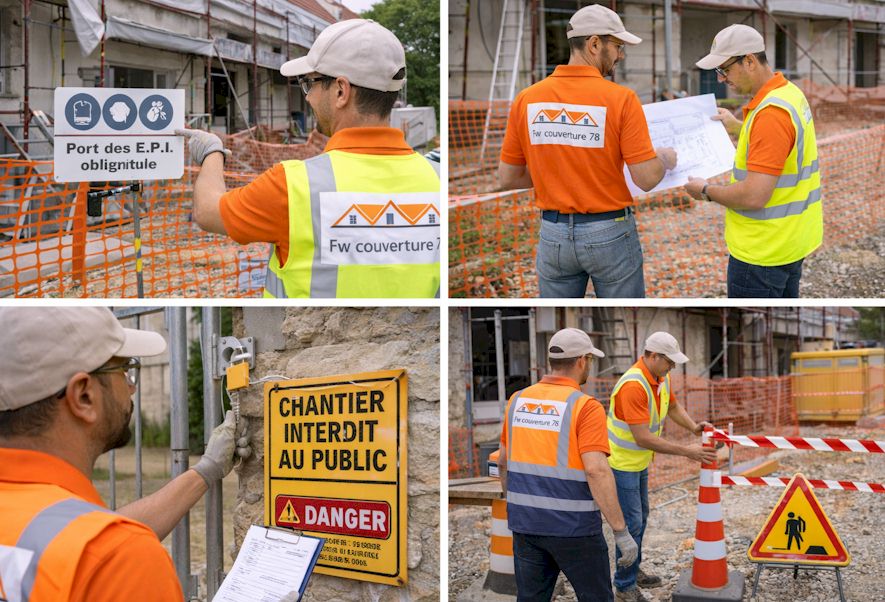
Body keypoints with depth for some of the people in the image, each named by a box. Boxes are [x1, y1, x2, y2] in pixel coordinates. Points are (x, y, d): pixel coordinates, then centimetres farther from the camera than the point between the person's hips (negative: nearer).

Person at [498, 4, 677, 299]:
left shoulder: (526, 99, -3)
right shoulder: (621, 98, -14)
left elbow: (507, 177, 3)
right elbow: (646, 178, -14)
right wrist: (666, 159, 8)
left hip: (553, 233, 3)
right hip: (610, 233, -3)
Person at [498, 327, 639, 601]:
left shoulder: (518, 400, 5)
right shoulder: (585, 407, -14)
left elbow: (503, 462, 14)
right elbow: (597, 471, -21)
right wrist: (621, 532, -18)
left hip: (525, 523, 5)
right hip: (573, 527, -5)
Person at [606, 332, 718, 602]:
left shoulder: (661, 378, -3)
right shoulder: (633, 386, -32)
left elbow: (673, 407, 17)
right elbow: (643, 438, -33)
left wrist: (693, 426, -3)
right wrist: (687, 451, -30)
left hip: (640, 461, 10)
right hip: (622, 464, -10)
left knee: (640, 517, 21)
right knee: (631, 524, -5)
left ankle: (633, 570, 37)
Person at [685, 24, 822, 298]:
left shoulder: (771, 113, -26)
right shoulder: (790, 92, 6)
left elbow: (754, 197, -28)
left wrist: (706, 191, -12)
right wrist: (738, 128, 21)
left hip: (763, 252, -10)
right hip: (791, 241, 10)